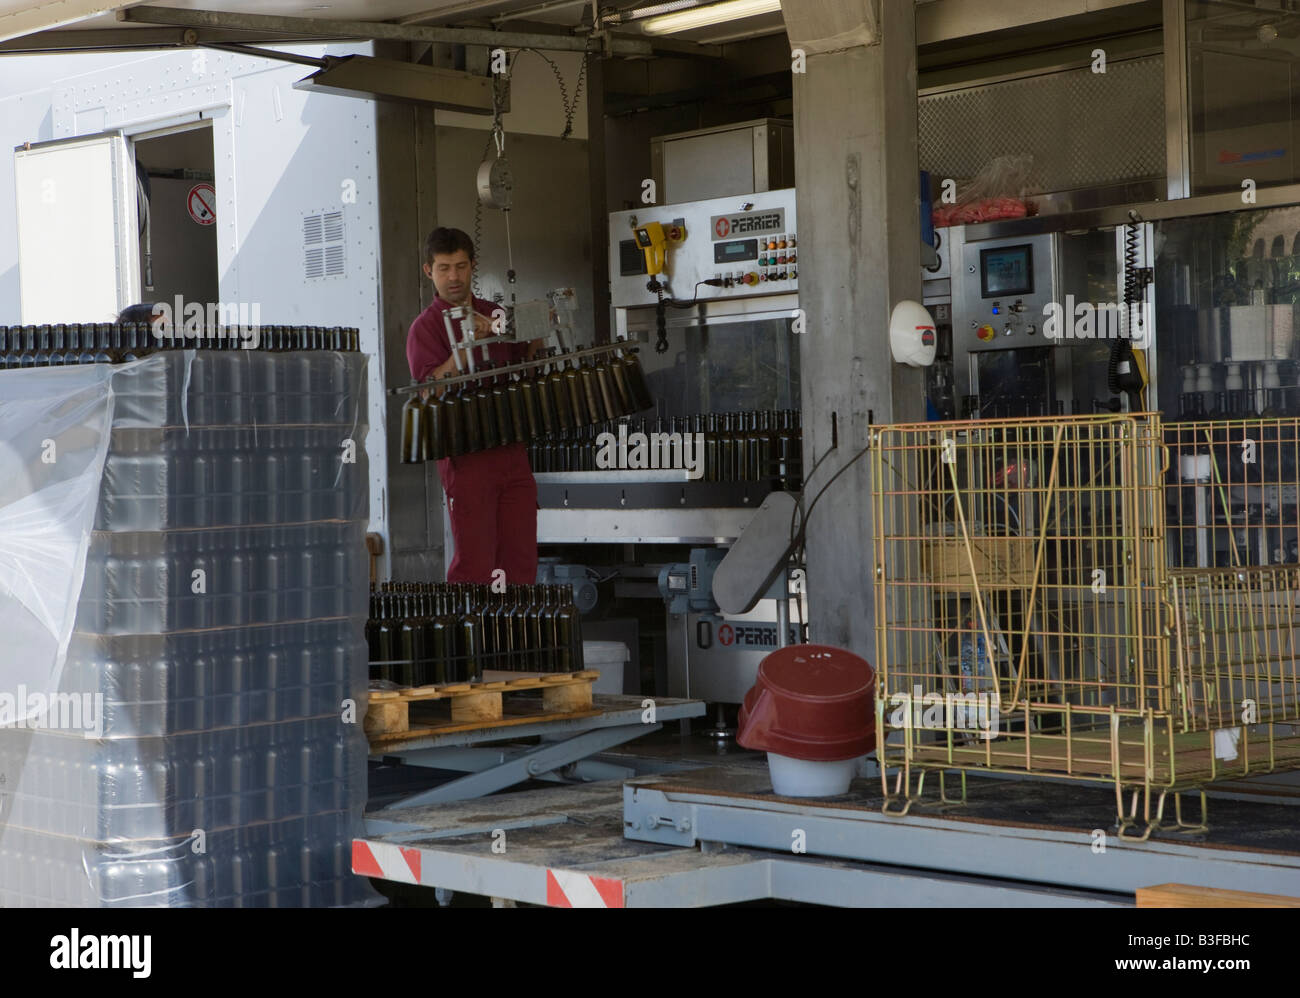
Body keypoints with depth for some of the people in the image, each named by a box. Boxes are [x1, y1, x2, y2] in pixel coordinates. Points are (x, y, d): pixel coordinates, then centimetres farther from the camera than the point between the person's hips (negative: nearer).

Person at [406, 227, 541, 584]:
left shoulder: (495, 316, 16)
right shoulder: (426, 327, -1)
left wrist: (537, 338, 5)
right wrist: (467, 344, -25)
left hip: (512, 451, 5)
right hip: (466, 456, -5)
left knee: (521, 558, 3)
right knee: (474, 564, -7)